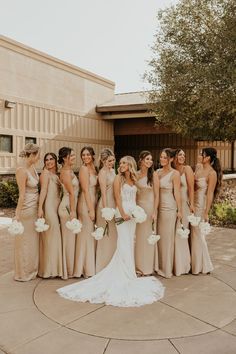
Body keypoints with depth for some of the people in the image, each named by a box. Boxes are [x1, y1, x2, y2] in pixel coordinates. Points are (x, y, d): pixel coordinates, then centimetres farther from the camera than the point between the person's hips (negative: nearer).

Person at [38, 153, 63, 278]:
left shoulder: (56, 174, 19)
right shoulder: (45, 173, -4)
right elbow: (43, 190, -15)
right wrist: (40, 208, -22)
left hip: (57, 206, 8)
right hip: (49, 206, -8)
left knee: (55, 234, 10)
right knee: (51, 235, -5)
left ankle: (54, 267, 18)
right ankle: (49, 268, 4)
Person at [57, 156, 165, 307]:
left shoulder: (133, 179, 13)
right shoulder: (119, 178, -3)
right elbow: (118, 197, -9)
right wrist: (123, 213, -17)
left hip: (133, 213, 6)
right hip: (123, 212, -6)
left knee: (130, 244, 10)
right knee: (124, 245, -6)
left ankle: (128, 273, 21)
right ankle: (125, 276, 0)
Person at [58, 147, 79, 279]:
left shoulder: (69, 170, 14)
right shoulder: (66, 172, -15)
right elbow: (71, 192, -18)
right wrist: (72, 211, -19)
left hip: (70, 206, 9)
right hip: (68, 206, -9)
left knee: (70, 237, 14)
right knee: (69, 237, 0)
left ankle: (70, 269, 23)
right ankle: (69, 270, 11)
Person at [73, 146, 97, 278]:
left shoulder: (94, 168, 13)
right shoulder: (84, 169, -12)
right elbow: (85, 190, -17)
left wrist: (94, 208, 8)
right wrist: (91, 209, -19)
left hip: (93, 203, 9)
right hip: (86, 204, -8)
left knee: (91, 234, 13)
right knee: (87, 234, -2)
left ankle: (90, 266, 24)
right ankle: (87, 269, 8)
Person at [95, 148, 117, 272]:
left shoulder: (113, 171, 13)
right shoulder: (103, 172, -11)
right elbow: (103, 193, -15)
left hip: (114, 204, 8)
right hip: (106, 204, -8)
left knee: (113, 236, 14)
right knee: (106, 236, 0)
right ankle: (103, 266, 12)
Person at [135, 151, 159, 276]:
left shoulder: (153, 175, -6)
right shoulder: (136, 175, 4)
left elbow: (156, 195, -7)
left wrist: (154, 212, -12)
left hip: (149, 207, -3)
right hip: (138, 206, 3)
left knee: (148, 236, 3)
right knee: (138, 236, 8)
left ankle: (148, 267, 15)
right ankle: (139, 265, 21)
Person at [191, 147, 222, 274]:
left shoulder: (212, 173, -15)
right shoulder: (199, 167, 7)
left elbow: (210, 193, -16)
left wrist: (206, 212, -16)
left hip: (201, 204, -7)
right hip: (193, 203, 7)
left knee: (197, 233, 1)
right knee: (193, 232, 12)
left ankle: (202, 265, 17)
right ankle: (195, 263, 26)